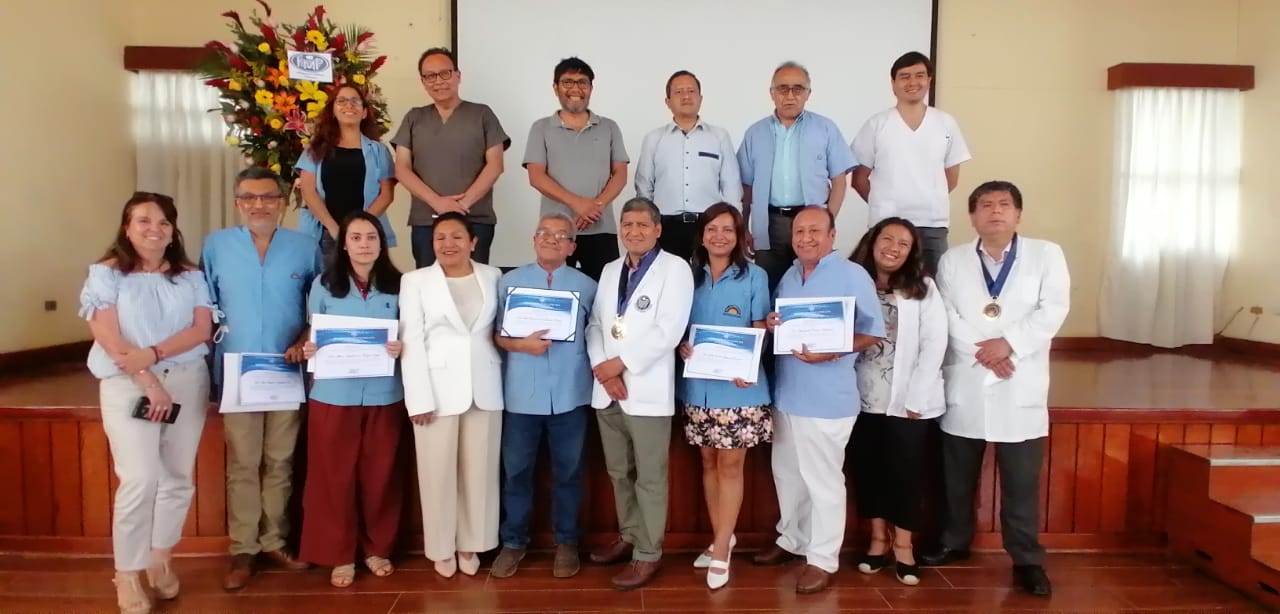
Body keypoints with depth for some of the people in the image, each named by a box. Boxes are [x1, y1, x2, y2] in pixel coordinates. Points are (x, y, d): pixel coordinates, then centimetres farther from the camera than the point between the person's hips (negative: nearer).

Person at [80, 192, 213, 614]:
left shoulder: (190, 276, 9)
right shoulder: (106, 273, 0)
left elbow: (202, 329, -1)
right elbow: (107, 336, -8)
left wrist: (152, 354, -15)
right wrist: (149, 383, -14)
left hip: (187, 381, 4)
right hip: (127, 384, -3)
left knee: (178, 477, 6)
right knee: (140, 479, -12)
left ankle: (160, 559, 23)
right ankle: (126, 574, 3)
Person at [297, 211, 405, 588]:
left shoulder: (397, 286, 2)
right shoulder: (324, 285, 2)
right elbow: (313, 335, 7)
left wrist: (402, 349, -15)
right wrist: (308, 350, -15)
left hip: (384, 396, 1)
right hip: (333, 396, 0)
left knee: (379, 475, 9)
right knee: (334, 476, 5)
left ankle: (377, 548, 26)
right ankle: (340, 555, 19)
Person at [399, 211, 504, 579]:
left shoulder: (492, 277, 8)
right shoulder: (416, 281, 1)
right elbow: (411, 342, -4)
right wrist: (419, 398, -11)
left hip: (484, 388, 2)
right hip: (438, 389, -2)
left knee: (480, 471, 8)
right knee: (438, 473, 4)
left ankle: (471, 544, 23)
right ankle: (442, 548, 20)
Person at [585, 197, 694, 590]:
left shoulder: (675, 268, -4)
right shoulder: (610, 270, 16)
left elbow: (668, 332, -14)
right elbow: (595, 324, 9)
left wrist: (620, 363, -13)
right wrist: (602, 370, -7)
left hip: (647, 390, -6)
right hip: (607, 389, 6)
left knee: (649, 478, 2)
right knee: (619, 472, 16)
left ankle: (648, 554, 13)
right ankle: (628, 537, 32)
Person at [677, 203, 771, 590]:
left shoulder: (754, 276, -1)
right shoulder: (690, 276, 6)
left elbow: (760, 331, -2)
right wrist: (681, 347, -10)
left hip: (738, 387, -3)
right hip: (698, 385, 3)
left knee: (730, 466, 1)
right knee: (708, 463, 12)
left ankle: (721, 551, 9)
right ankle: (723, 538, 26)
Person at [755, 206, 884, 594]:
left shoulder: (853, 275, -10)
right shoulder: (789, 276, 12)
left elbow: (873, 333, -12)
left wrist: (829, 352, -25)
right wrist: (770, 324, -4)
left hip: (827, 398, -7)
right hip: (785, 393, 7)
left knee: (823, 480, 2)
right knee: (787, 473, 18)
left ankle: (823, 559, 15)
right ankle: (792, 540, 35)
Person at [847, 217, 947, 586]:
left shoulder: (923, 289, 0)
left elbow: (934, 345, -6)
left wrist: (916, 399, -12)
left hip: (907, 401, -2)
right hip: (863, 400, 2)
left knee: (905, 471, 4)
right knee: (867, 468, 9)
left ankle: (903, 545, 19)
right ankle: (878, 539, 25)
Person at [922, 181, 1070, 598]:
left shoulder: (1046, 255, 5)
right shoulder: (952, 260, 8)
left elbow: (1053, 310, -6)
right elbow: (947, 317, -2)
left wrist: (1008, 343, -17)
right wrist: (982, 352, -15)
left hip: (1020, 387, -1)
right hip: (965, 384, 2)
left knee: (1022, 481, 3)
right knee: (957, 475, 12)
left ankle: (1027, 560, 16)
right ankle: (955, 542, 29)